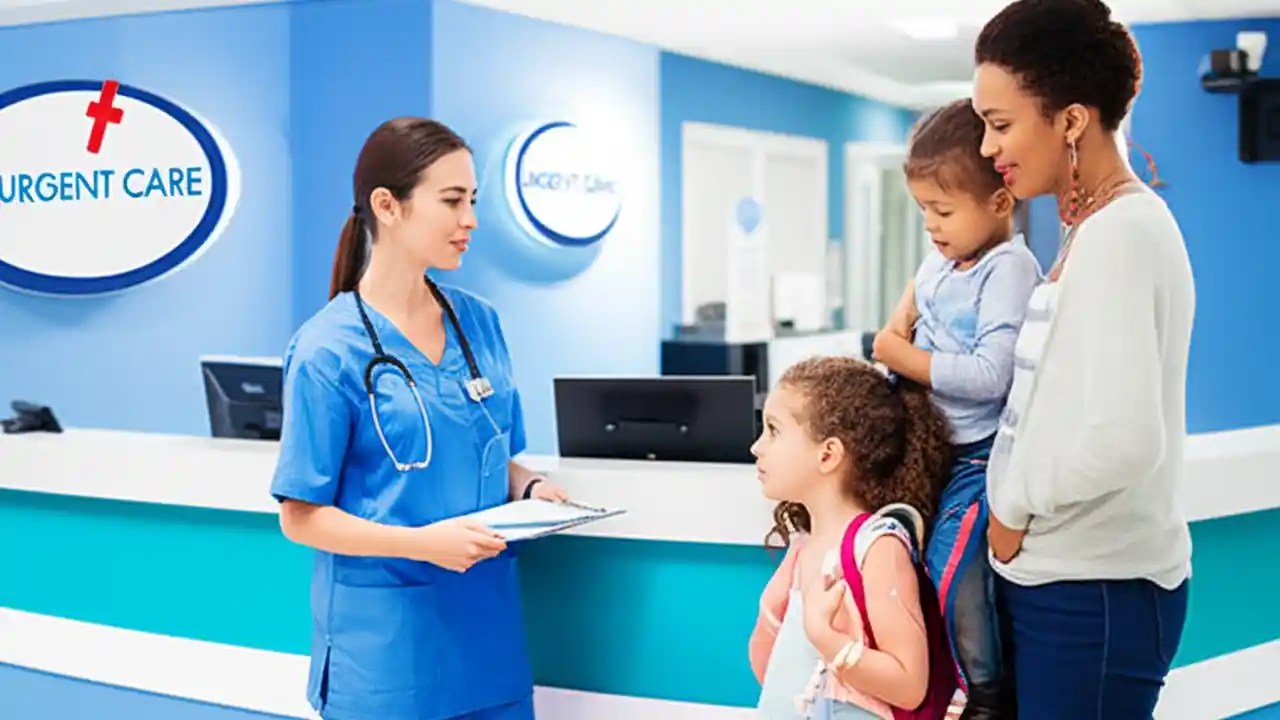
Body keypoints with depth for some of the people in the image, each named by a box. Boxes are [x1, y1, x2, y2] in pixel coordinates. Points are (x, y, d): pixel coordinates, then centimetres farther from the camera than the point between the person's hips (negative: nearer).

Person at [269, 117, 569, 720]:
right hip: (387, 638, -5)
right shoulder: (329, 349, -12)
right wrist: (422, 543, -23)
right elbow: (301, 517, -10)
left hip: (488, 623, 5)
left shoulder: (480, 323, 6)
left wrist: (532, 488, -5)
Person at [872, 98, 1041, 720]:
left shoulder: (1007, 269, -17)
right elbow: (915, 296, 30)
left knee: (950, 574, -15)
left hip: (979, 457, -9)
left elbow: (989, 376, -26)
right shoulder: (942, 261, 7)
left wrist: (906, 359, -18)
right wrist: (897, 325, 8)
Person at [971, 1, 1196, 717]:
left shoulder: (1118, 233, -17)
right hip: (1070, 575, 9)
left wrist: (1014, 507, -13)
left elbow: (1122, 437, -27)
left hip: (1092, 591, -9)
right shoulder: (1103, 223, 11)